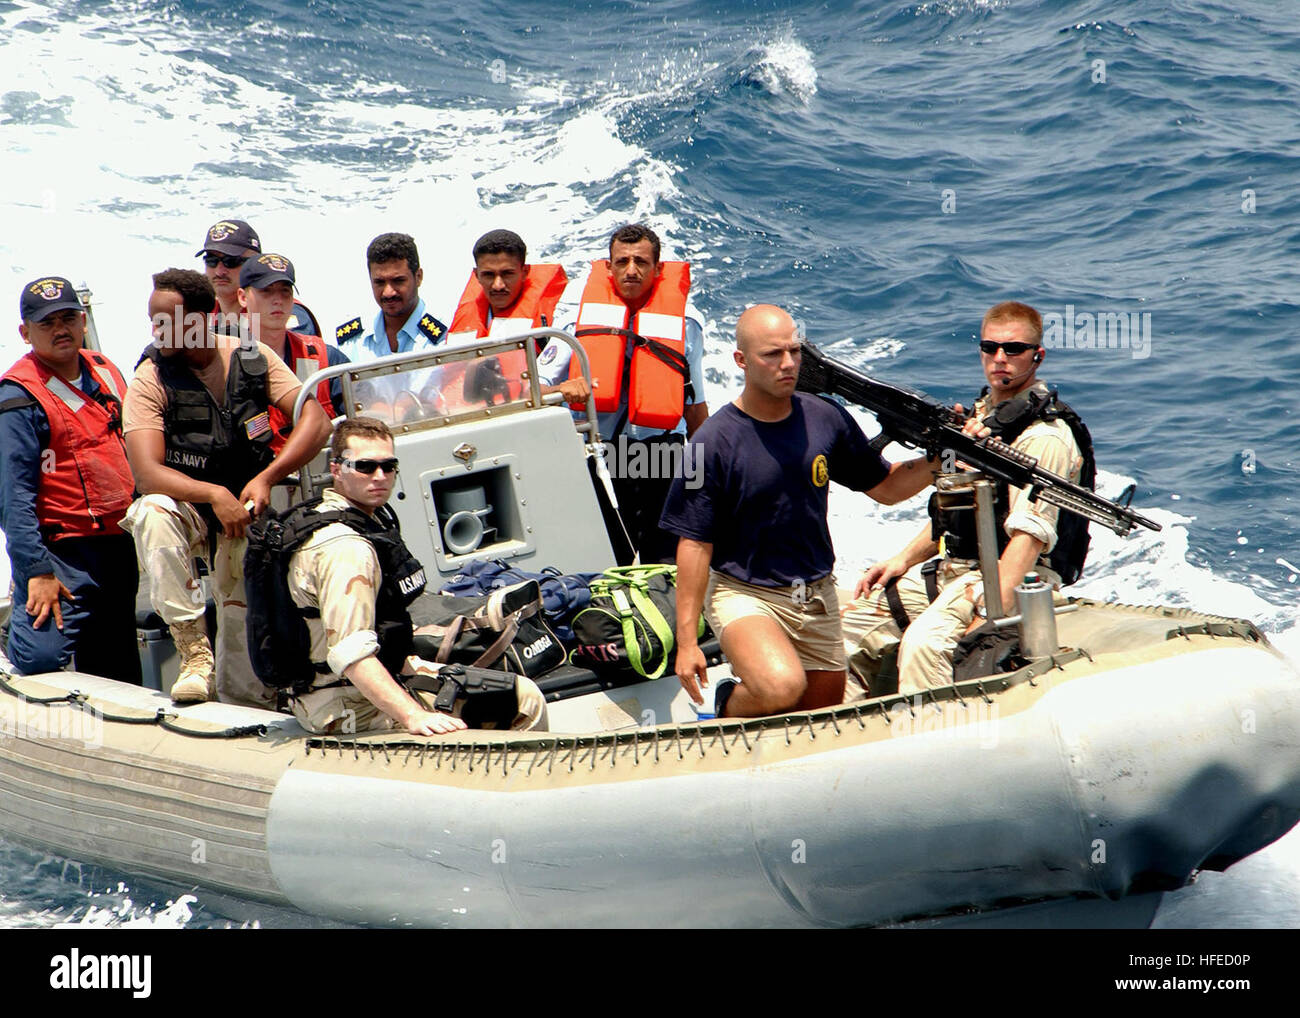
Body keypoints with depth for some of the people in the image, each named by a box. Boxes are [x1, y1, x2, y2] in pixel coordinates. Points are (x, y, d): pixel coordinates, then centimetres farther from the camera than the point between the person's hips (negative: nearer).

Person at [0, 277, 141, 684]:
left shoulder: (106, 373, 11)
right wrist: (37, 570, -22)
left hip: (121, 550, 7)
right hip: (62, 555, -7)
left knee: (120, 677, 11)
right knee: (40, 663, -20)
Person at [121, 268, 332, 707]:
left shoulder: (252, 358, -6)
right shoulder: (150, 380, -13)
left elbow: (315, 421, -14)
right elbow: (147, 473, -25)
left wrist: (265, 479, -28)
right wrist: (213, 495, -40)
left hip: (245, 509, 2)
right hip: (185, 504, -2)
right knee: (151, 514, -38)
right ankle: (193, 652, -32)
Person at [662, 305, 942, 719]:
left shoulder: (826, 418, 0)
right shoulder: (714, 441, -14)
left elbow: (885, 487, 12)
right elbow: (695, 545, -12)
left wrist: (938, 458, -8)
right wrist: (686, 641, -15)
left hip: (816, 596, 5)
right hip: (743, 594, -5)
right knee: (782, 688, -31)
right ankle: (728, 708, 1)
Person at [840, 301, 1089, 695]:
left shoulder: (1046, 436, -14)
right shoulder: (981, 412, 16)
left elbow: (1030, 536, -23)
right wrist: (903, 561, 13)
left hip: (1010, 576, -9)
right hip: (952, 571, 9)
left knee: (924, 642, -34)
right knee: (850, 625, 2)